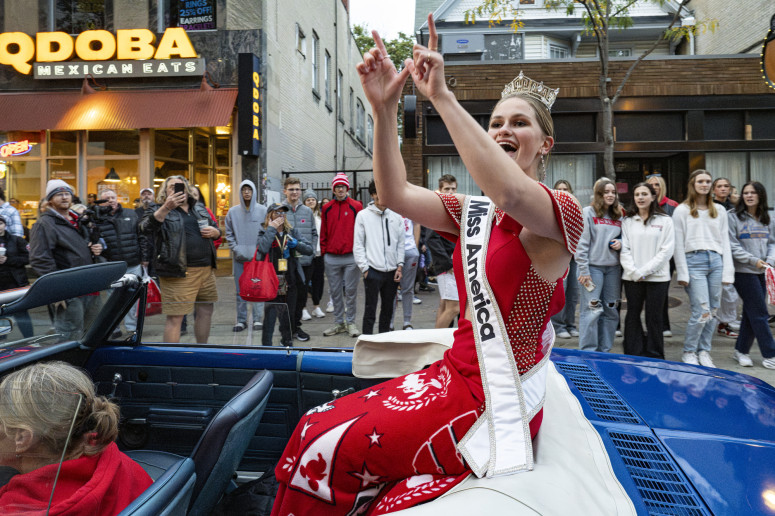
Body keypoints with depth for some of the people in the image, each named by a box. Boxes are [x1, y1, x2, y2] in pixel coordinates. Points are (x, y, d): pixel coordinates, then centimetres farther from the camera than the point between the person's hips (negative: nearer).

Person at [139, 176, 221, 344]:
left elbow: (216, 230, 27)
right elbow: (146, 228, -21)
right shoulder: (161, 211, 0)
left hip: (206, 269, 6)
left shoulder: (199, 208, 17)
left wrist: (214, 232, 1)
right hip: (179, 272, -6)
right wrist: (166, 208, -35)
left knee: (206, 311, 16)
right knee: (175, 317, -5)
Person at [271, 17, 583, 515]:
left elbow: (510, 194, -34)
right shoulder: (473, 211, 12)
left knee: (330, 450, -14)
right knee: (315, 428, -5)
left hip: (496, 399, -7)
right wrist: (384, 108, -15)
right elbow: (396, 195, -3)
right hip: (454, 372, 7)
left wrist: (442, 97, -33)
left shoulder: (564, 209, -9)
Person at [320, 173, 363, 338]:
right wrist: (323, 251, 5)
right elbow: (323, 233, 11)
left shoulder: (356, 206, 1)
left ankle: (351, 322, 15)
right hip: (331, 258, 3)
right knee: (335, 291, 9)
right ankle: (338, 323, 20)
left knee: (351, 291, 4)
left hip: (351, 256, -2)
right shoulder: (326, 208, 8)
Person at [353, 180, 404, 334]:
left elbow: (400, 243, 12)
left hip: (392, 270, 4)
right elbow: (358, 245, -2)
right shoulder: (363, 215, 0)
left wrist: (400, 265, 2)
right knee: (370, 310, -3)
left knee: (388, 309, 13)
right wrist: (364, 268, -8)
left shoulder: (395, 216, 9)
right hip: (373, 271, -4)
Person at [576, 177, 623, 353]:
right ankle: (588, 351, 1)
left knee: (611, 311, 9)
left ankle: (604, 350, 19)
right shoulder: (589, 213, -2)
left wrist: (620, 243, -1)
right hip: (593, 266, -6)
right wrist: (583, 270, -13)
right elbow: (582, 243, -8)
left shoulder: (619, 215, 14)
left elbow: (623, 237, 24)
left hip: (613, 267, 6)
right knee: (591, 310, -7)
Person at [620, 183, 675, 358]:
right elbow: (624, 250, 2)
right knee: (632, 316, 7)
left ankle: (654, 356, 16)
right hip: (632, 277, 2)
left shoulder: (665, 221, 2)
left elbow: (667, 250, -5)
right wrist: (634, 271, -11)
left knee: (654, 317, 4)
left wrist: (644, 271, -12)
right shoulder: (627, 221, 8)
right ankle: (633, 354, 16)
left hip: (658, 277, -2)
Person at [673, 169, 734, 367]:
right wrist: (682, 273, -7)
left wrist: (727, 270, 4)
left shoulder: (719, 210, 15)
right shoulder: (682, 210, 3)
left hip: (716, 261, 4)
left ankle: (704, 352, 16)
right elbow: (678, 245, -1)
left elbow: (725, 241, 13)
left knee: (713, 311, 4)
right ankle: (688, 352, 5)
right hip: (694, 261, -4)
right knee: (702, 312, -11)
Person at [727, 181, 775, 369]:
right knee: (760, 313, -5)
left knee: (751, 313, 9)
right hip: (743, 271, -6)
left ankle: (741, 350, 20)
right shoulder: (734, 217, -5)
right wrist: (753, 260, -15)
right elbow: (732, 246, -10)